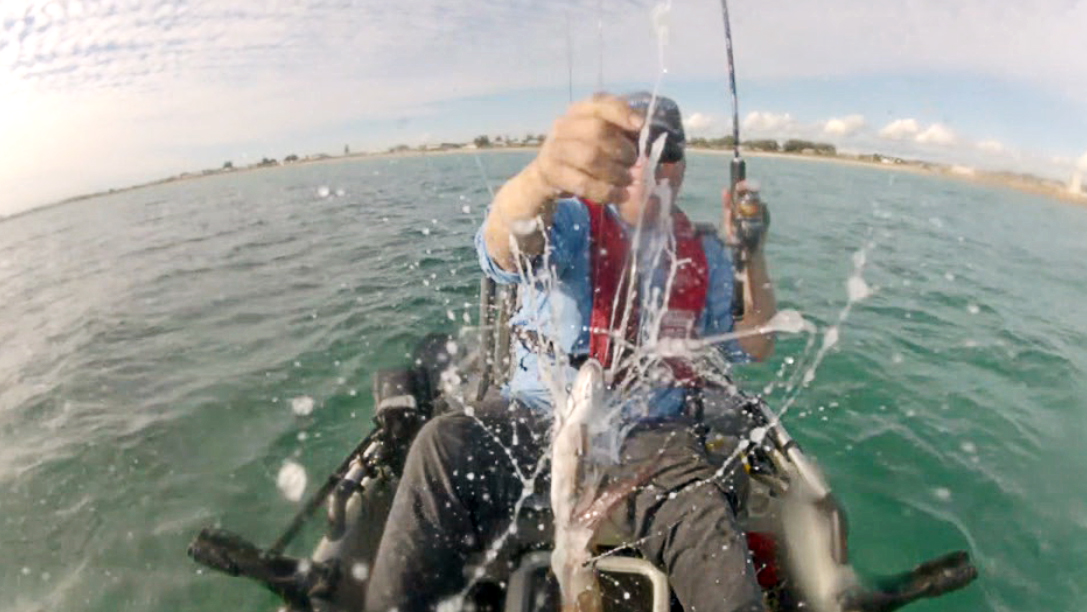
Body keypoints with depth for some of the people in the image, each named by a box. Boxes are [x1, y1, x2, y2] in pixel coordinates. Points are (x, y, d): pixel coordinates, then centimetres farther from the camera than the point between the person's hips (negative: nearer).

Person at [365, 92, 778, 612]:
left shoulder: (706, 256, 11)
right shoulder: (574, 222, -2)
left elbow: (755, 346, 12)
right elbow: (506, 248, -26)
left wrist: (754, 253, -2)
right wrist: (543, 175, -50)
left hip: (649, 434, 2)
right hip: (539, 415, -1)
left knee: (707, 525, -28)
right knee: (443, 446, -27)